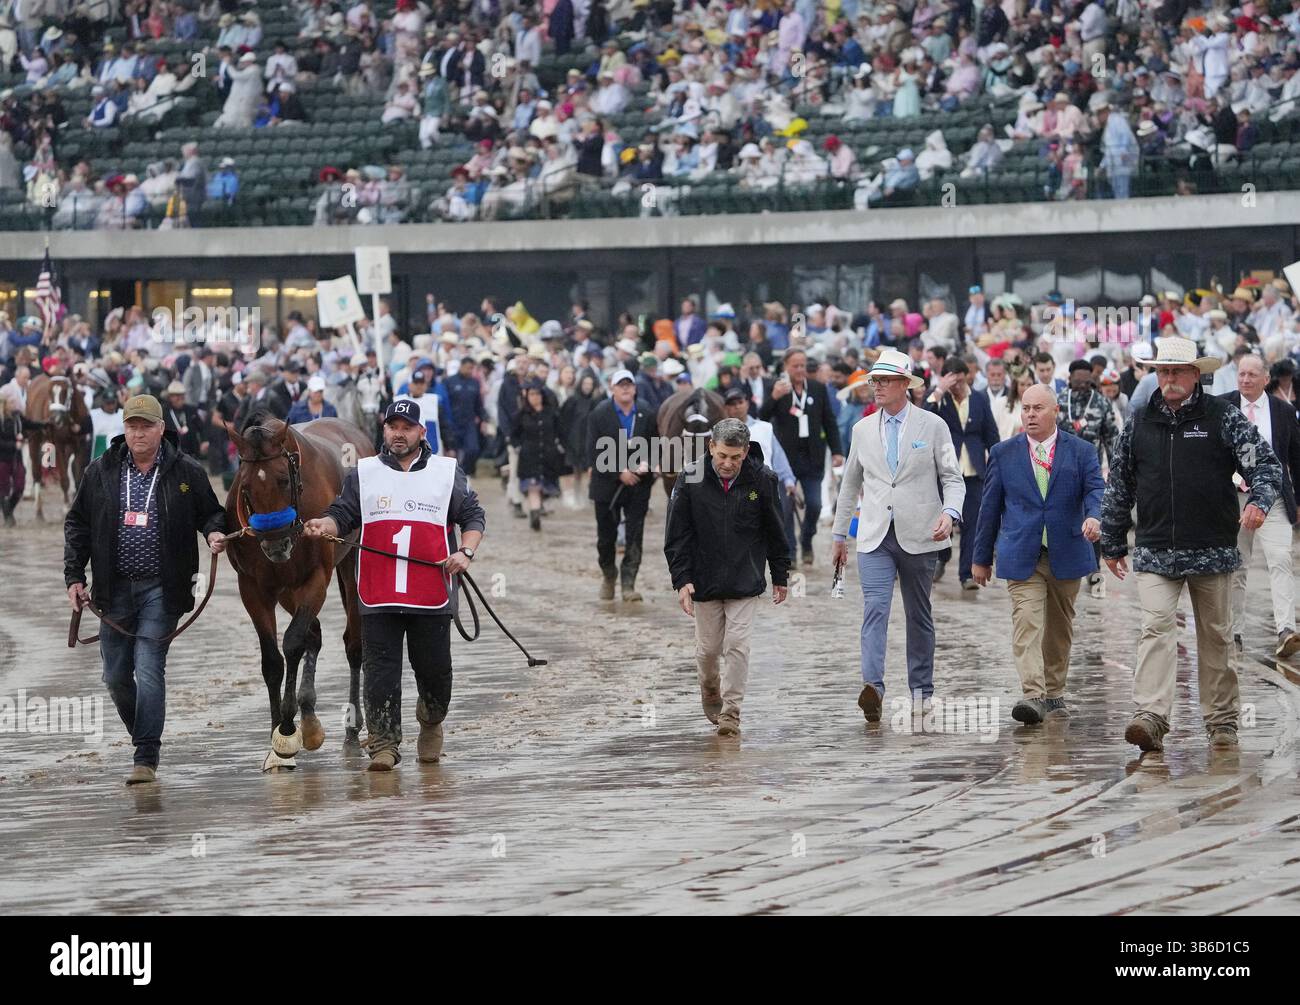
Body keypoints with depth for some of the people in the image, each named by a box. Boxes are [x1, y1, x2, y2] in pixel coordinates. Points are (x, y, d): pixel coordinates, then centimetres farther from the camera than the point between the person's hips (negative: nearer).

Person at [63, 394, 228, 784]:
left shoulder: (187, 473, -1)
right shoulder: (100, 473, 4)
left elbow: (211, 513, 10)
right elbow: (77, 525, 10)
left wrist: (215, 533, -14)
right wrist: (74, 576, 3)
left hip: (162, 588, -3)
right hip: (115, 588, 4)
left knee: (149, 671, -11)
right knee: (116, 675, 9)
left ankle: (147, 759, -10)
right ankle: (142, 735, 32)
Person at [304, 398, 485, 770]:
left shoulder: (447, 471, 8)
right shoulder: (363, 474, 11)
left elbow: (473, 516, 9)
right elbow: (343, 515, 8)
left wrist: (466, 551, -8)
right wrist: (324, 525, -14)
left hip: (432, 595, 0)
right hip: (379, 596, 0)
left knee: (434, 668, 6)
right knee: (380, 670, -5)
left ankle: (431, 724, 32)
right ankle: (384, 744, -4)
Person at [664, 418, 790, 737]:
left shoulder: (762, 479, -6)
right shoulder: (691, 480, -9)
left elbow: (776, 532, 5)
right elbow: (677, 536, -4)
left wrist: (780, 576, 10)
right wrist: (681, 579, -10)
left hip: (746, 580, -1)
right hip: (705, 579, 1)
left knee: (737, 645, -8)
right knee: (708, 647, 9)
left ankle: (731, 711, -2)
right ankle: (709, 689, 39)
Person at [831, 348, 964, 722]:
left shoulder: (932, 425, 1)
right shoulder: (864, 430, 10)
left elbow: (953, 478, 0)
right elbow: (850, 484, 19)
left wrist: (949, 513, -19)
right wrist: (839, 535, 21)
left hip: (918, 536, -1)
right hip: (875, 536, 1)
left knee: (919, 616, 9)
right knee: (875, 608, -16)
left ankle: (921, 691, 19)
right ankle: (873, 687, -30)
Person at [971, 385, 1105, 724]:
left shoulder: (1081, 451, 5)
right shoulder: (1003, 453, 6)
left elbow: (1095, 489, -5)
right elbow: (990, 506, 9)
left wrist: (1094, 517, -28)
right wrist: (981, 557, 9)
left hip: (1066, 555, 1)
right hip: (1022, 557, -1)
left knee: (1060, 627, 11)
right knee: (1026, 624, -15)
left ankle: (1053, 693, 25)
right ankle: (1033, 695, -25)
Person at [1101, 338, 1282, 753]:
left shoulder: (1223, 418, 0)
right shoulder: (1139, 424, 8)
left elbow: (1265, 463, -4)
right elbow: (1119, 487, 15)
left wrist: (1259, 501, -25)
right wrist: (1112, 544, 17)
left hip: (1213, 551, -1)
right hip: (1155, 554, 1)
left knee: (1216, 637, 8)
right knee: (1157, 628, -13)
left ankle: (1221, 721, 17)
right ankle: (1151, 717, -22)